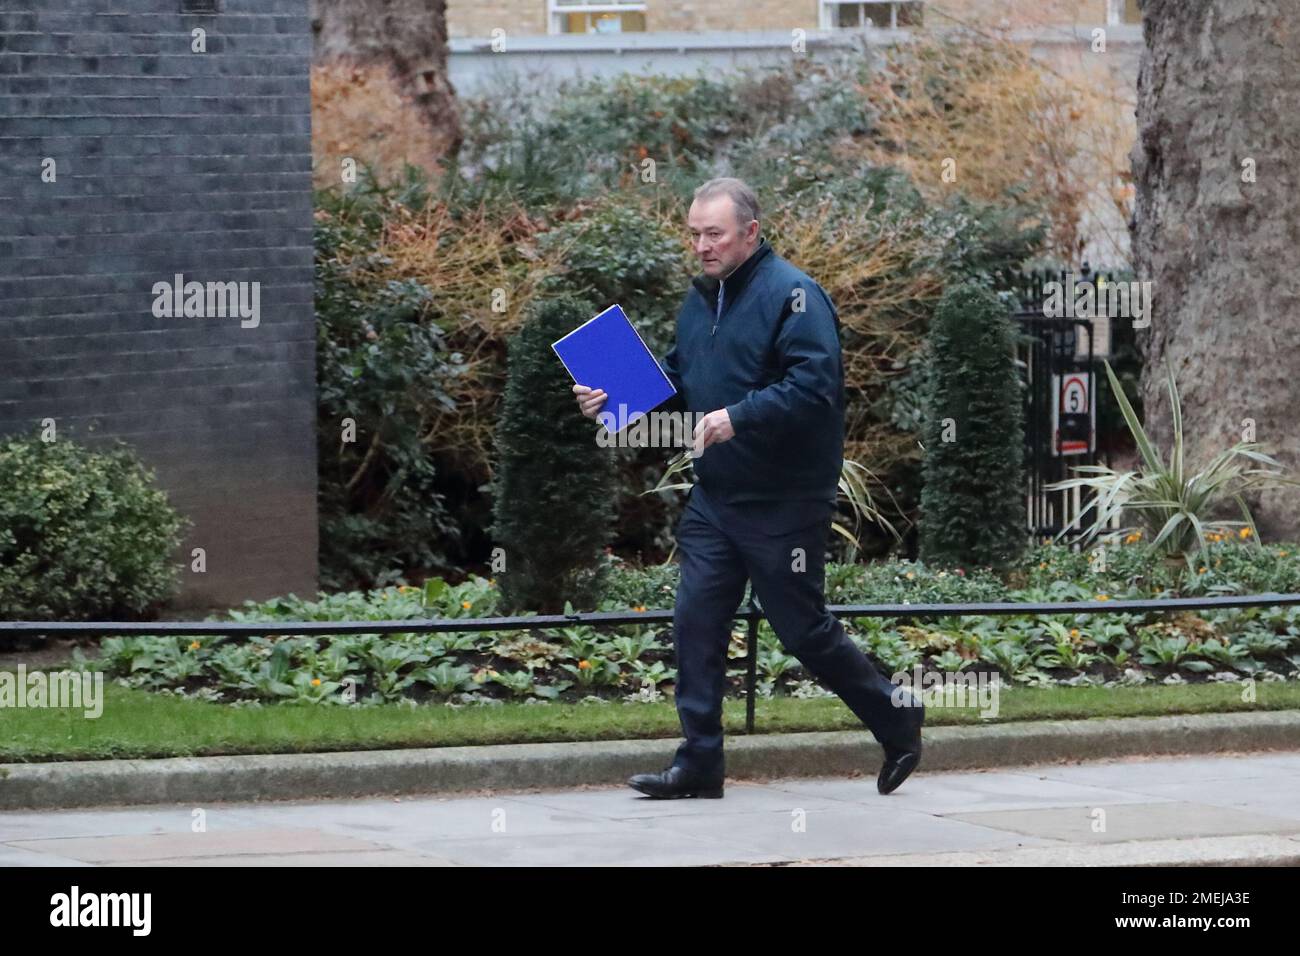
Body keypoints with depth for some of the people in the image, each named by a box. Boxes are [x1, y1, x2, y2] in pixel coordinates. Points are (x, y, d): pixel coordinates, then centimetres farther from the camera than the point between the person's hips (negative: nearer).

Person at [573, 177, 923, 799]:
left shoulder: (791, 294, -15)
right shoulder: (701, 298, 11)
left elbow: (815, 384, -24)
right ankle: (699, 764, 7)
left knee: (804, 630, 1)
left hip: (784, 504, -8)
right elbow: (675, 378, 19)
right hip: (715, 498, 8)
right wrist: (613, 397, 3)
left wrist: (740, 416, -31)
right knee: (696, 623, 1)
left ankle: (896, 720, 21)